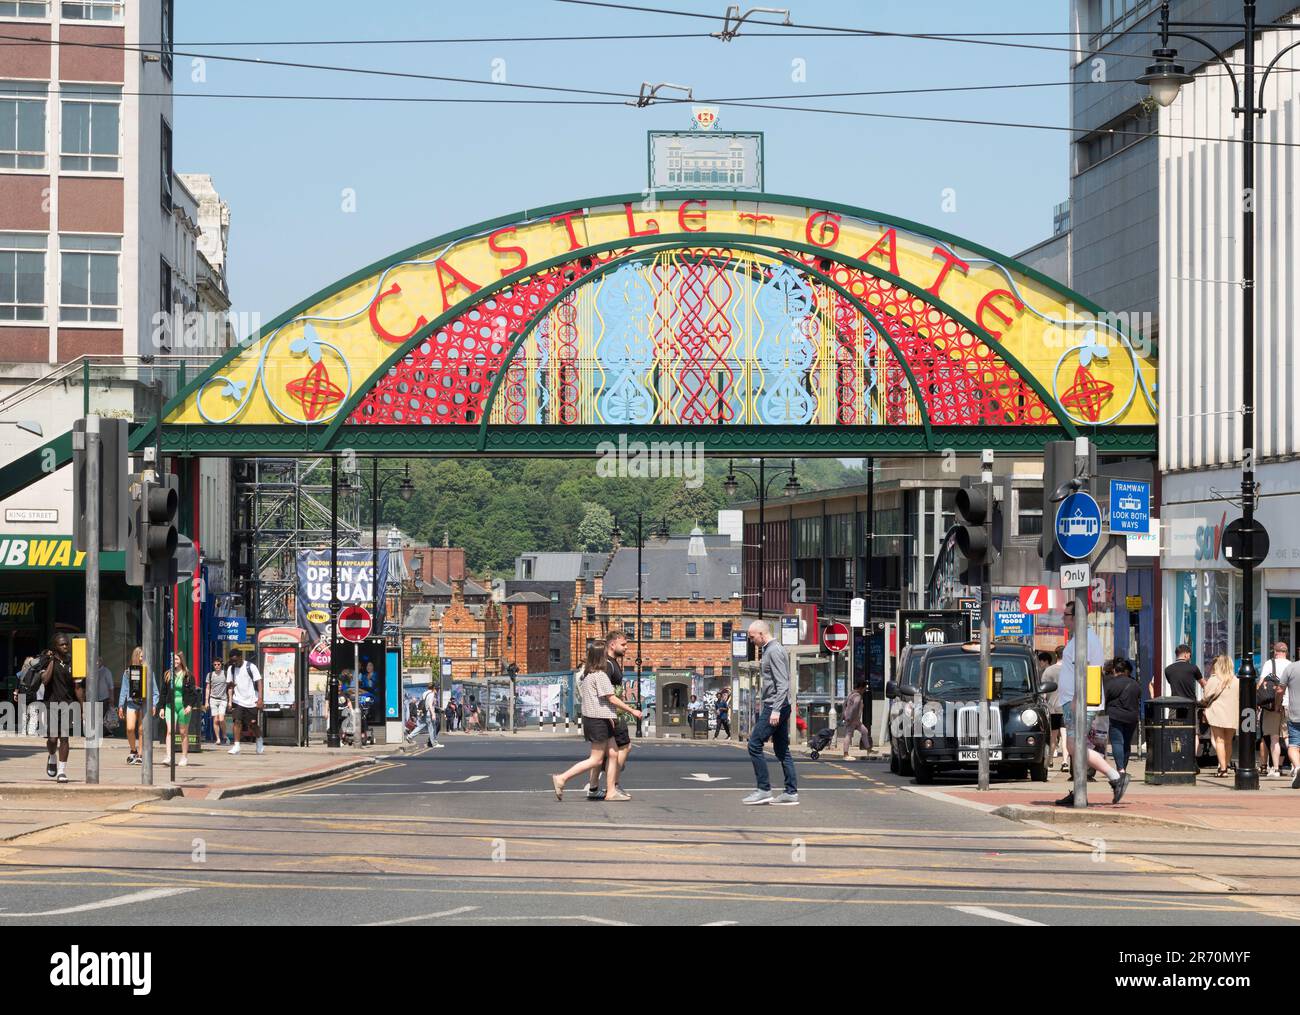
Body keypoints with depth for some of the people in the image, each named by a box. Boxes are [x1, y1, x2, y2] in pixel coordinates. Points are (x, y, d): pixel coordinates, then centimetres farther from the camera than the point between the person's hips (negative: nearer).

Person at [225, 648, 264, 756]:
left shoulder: (251, 667, -7)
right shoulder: (231, 669, 6)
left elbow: (258, 682, -7)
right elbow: (229, 685, 12)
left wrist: (260, 698, -14)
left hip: (251, 701, -3)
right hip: (237, 701, 3)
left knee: (253, 724, 3)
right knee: (237, 721, -13)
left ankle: (260, 742, 28)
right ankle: (236, 746, -12)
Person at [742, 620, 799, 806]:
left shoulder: (774, 651, -12)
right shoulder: (768, 650, 19)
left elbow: (782, 684, -20)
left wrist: (775, 710, -26)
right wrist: (761, 709, 23)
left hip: (775, 707, -11)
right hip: (773, 707, 11)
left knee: (755, 745, -10)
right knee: (782, 749, 9)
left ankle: (764, 790, -9)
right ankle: (791, 792, 8)